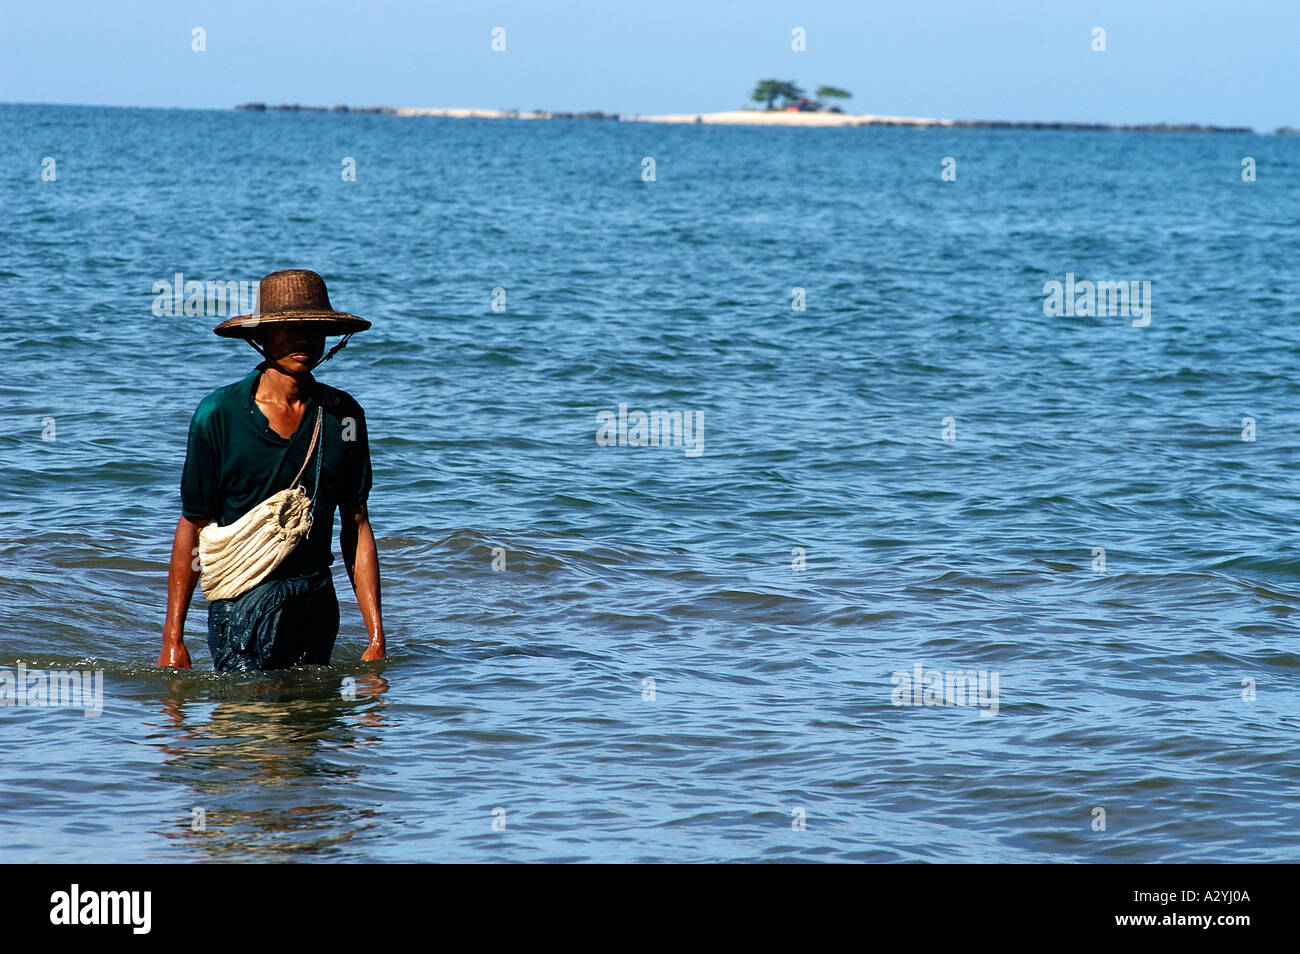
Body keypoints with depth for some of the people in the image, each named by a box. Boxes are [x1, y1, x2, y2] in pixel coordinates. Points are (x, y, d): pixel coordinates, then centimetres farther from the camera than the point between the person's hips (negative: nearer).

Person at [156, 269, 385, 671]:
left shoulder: (343, 414, 2)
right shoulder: (219, 414, -8)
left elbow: (356, 526, 5)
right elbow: (192, 526, -4)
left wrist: (376, 637, 1)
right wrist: (172, 639, -6)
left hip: (317, 602, 4)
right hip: (243, 598, -4)